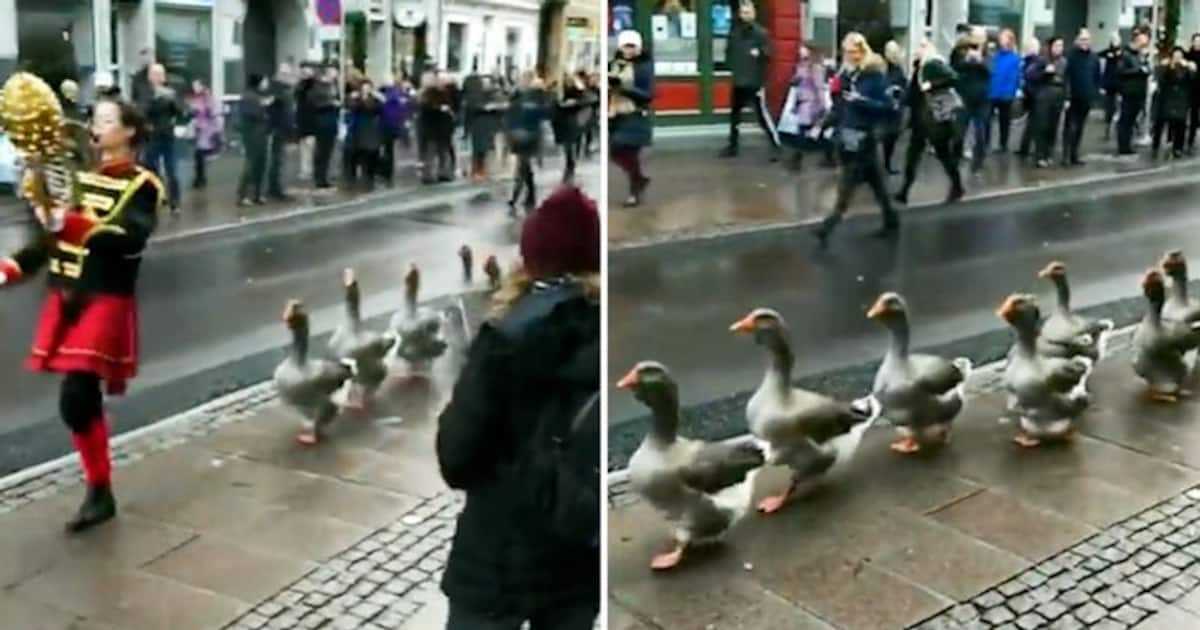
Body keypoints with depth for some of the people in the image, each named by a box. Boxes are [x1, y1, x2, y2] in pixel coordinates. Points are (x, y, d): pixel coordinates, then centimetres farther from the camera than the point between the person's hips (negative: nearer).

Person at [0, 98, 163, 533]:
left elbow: (128, 240, -23)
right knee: (81, 401, 9)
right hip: (66, 298, 7)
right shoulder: (81, 178, 16)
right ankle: (100, 491, 22)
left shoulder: (143, 186, -6)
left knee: (76, 401, -14)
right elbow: (50, 237, 18)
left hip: (106, 302, -7)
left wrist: (66, 223, -34)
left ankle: (99, 492, 2)